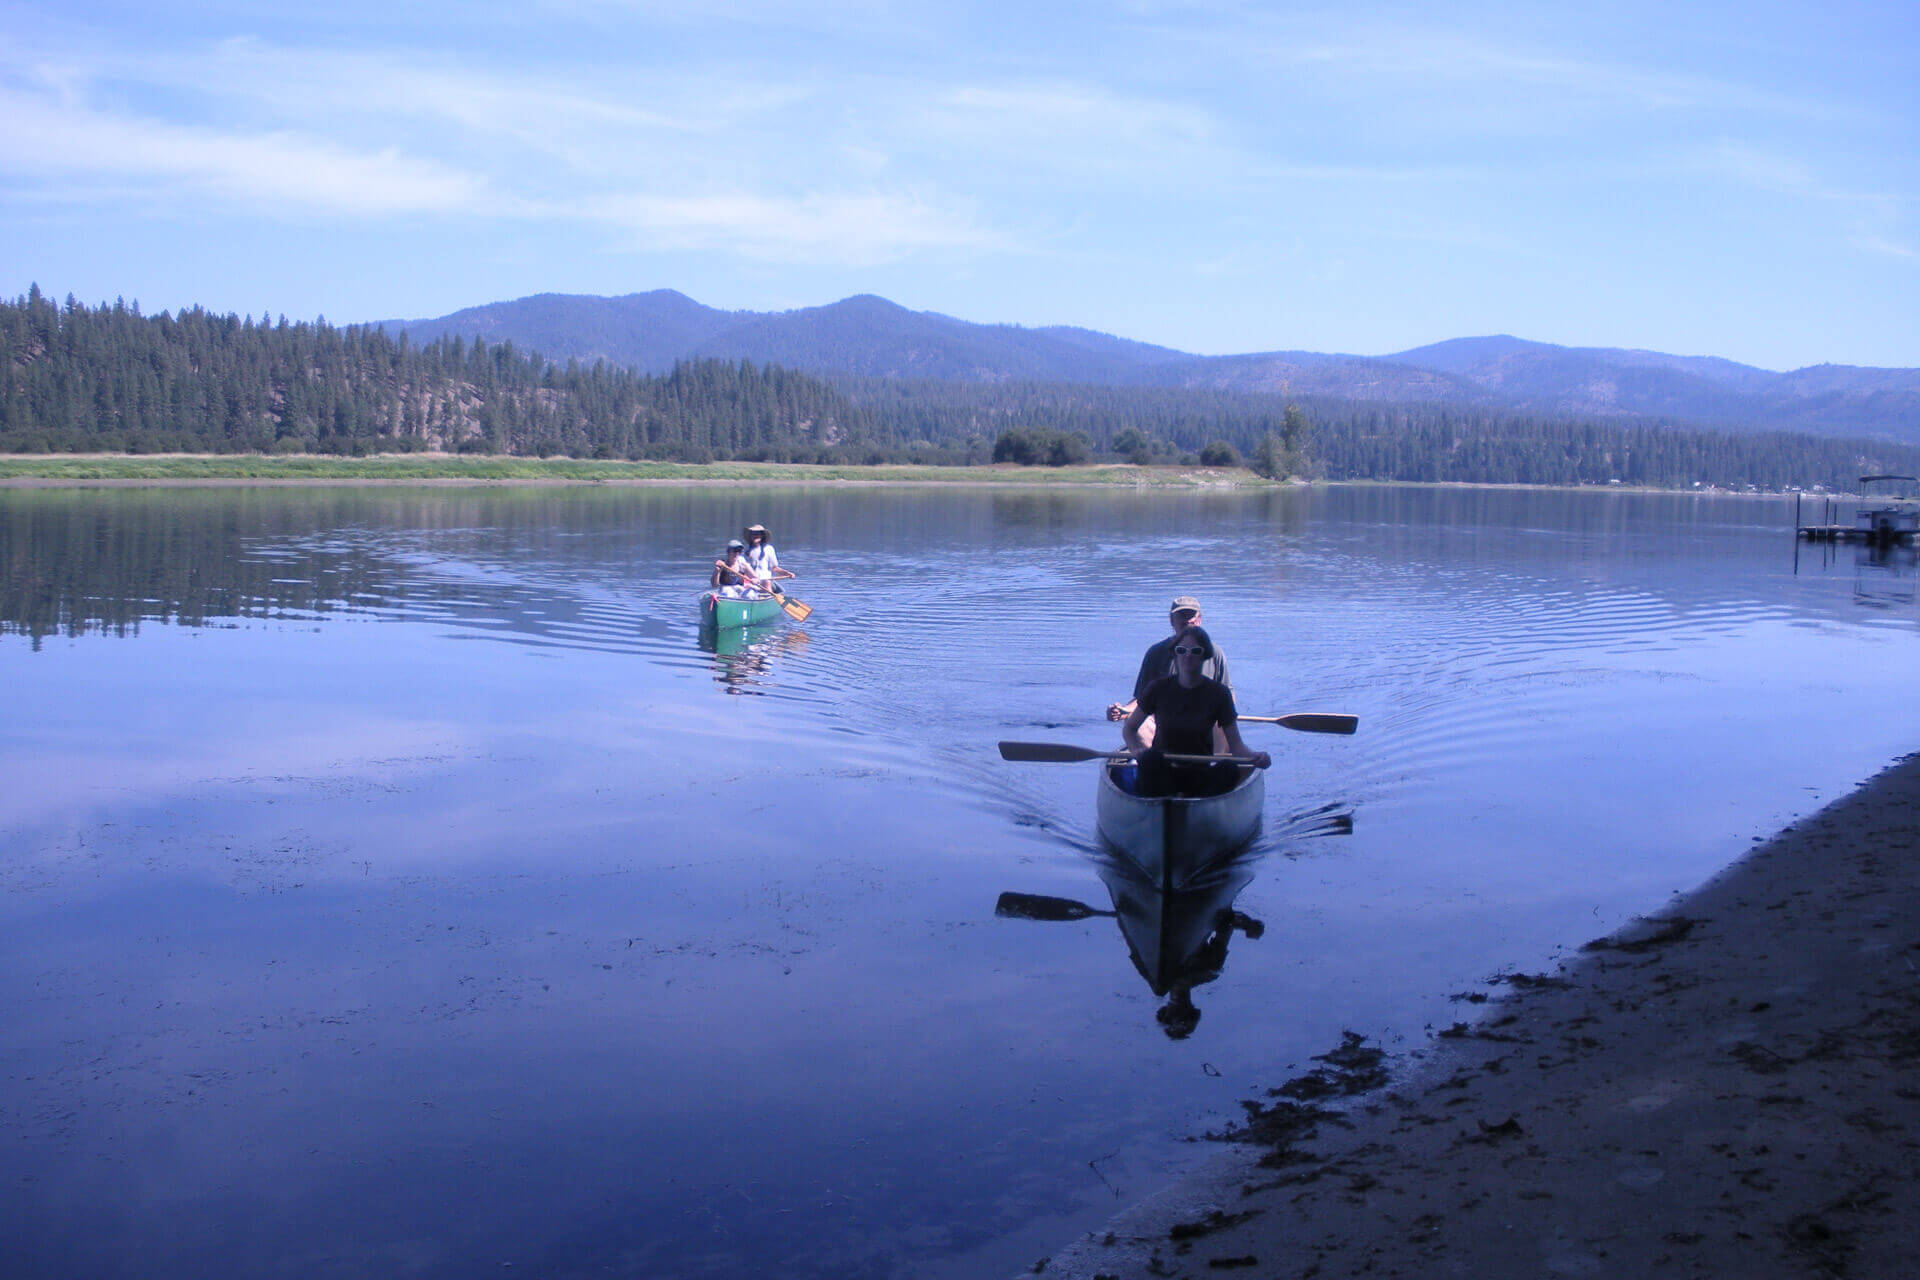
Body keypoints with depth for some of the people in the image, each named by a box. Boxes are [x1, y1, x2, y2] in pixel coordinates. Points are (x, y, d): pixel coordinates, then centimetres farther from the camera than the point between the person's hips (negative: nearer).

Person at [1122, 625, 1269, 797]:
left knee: (1229, 770, -31)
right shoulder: (1159, 688, -1)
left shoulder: (1219, 693, -1)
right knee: (1151, 758, -34)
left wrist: (1255, 757, -26)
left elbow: (1236, 746, -4)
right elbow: (1129, 728, 10)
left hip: (1199, 775, 1)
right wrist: (1136, 750, -12)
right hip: (1161, 774, 0)